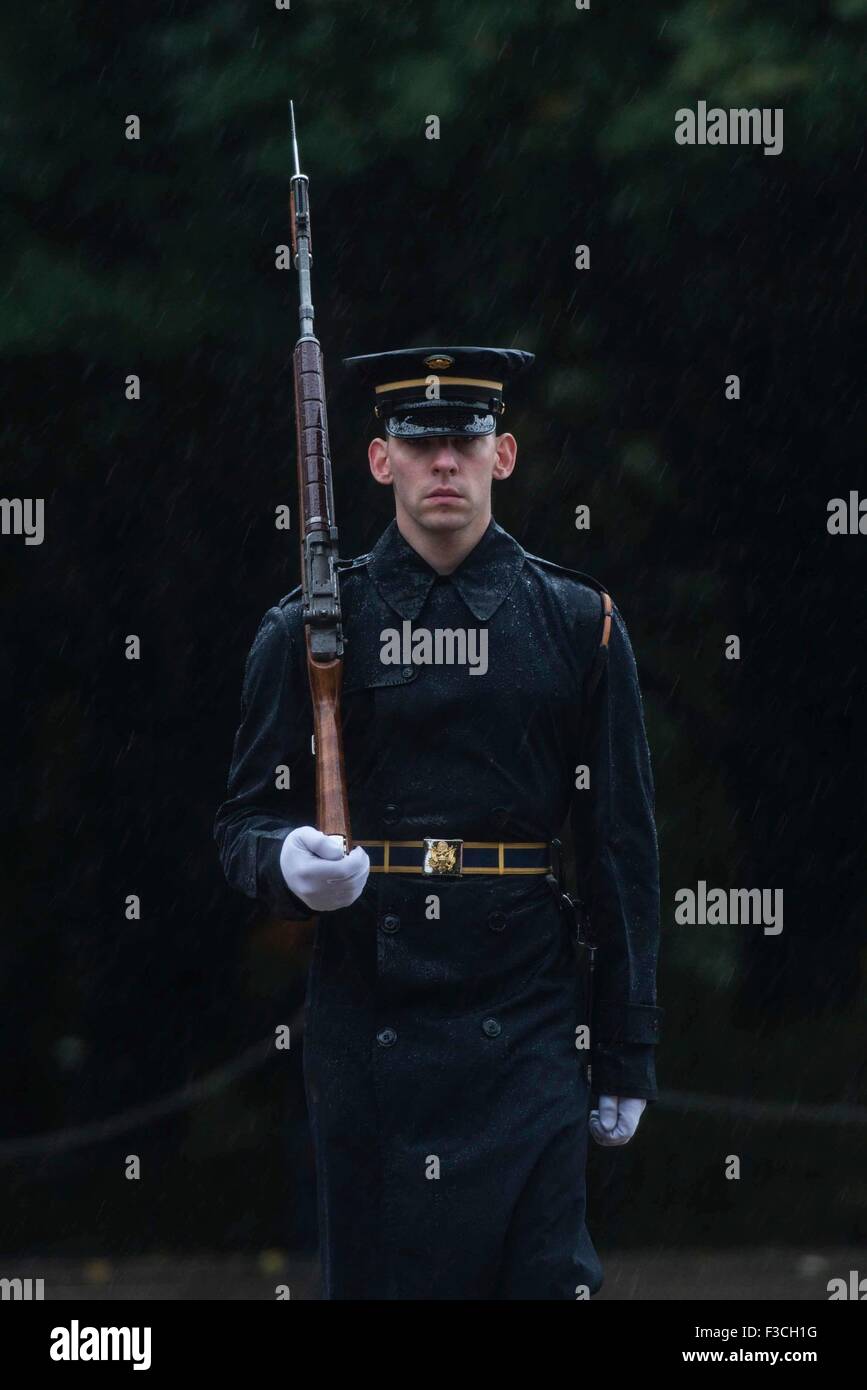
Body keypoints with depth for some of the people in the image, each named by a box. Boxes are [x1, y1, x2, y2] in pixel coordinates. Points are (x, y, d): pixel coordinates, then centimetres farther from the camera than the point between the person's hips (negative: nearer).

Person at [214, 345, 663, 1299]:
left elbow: (622, 851, 7)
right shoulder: (311, 627, 5)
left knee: (546, 1274, -7)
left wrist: (628, 1054, 5)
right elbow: (246, 820, 6)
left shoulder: (578, 624, 6)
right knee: (376, 1275, 3)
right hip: (368, 1029, 0)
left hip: (525, 1030, 0)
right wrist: (287, 864, -20)